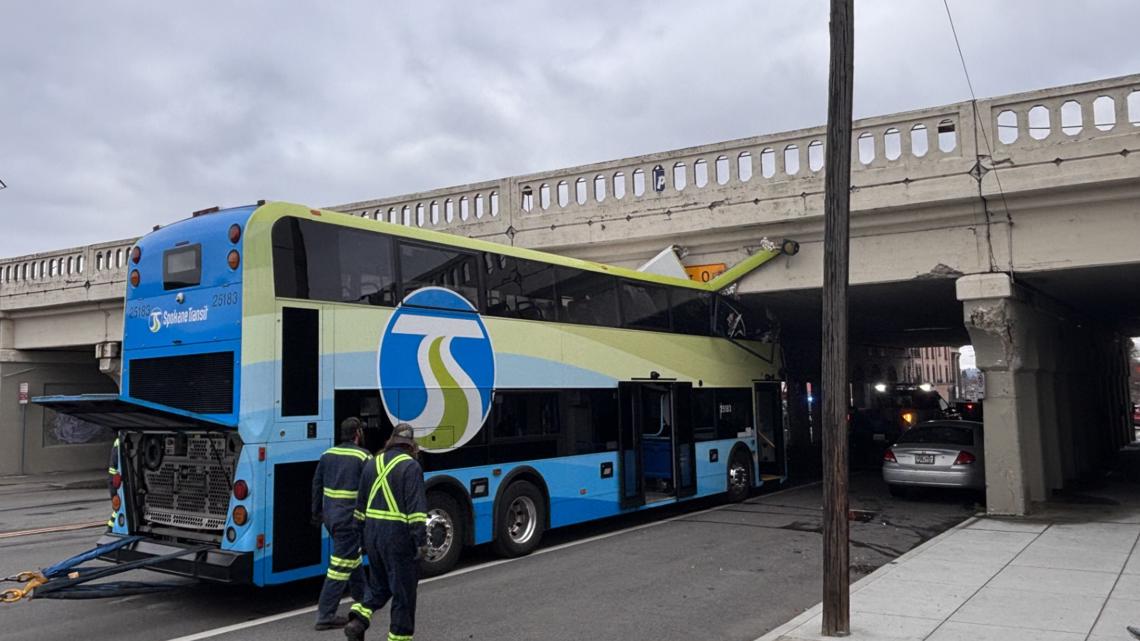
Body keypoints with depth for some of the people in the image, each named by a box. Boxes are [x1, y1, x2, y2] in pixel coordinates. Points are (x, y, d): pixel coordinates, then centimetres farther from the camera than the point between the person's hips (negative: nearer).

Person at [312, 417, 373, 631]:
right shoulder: (363, 457, -12)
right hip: (350, 519, -8)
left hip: (330, 517, 8)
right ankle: (325, 615, -1)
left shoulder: (328, 455, 8)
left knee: (352, 556, 25)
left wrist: (317, 513, 24)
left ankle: (362, 598, 39)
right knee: (340, 567, -3)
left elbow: (317, 485, 14)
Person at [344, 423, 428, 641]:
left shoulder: (373, 465, 11)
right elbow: (416, 508, -18)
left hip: (373, 534, 6)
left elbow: (361, 507, 17)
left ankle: (358, 619, 0)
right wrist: (421, 541, -17)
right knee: (403, 591, 6)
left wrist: (363, 537, 25)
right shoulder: (410, 466, -11)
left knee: (378, 585, 20)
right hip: (398, 535, -6)